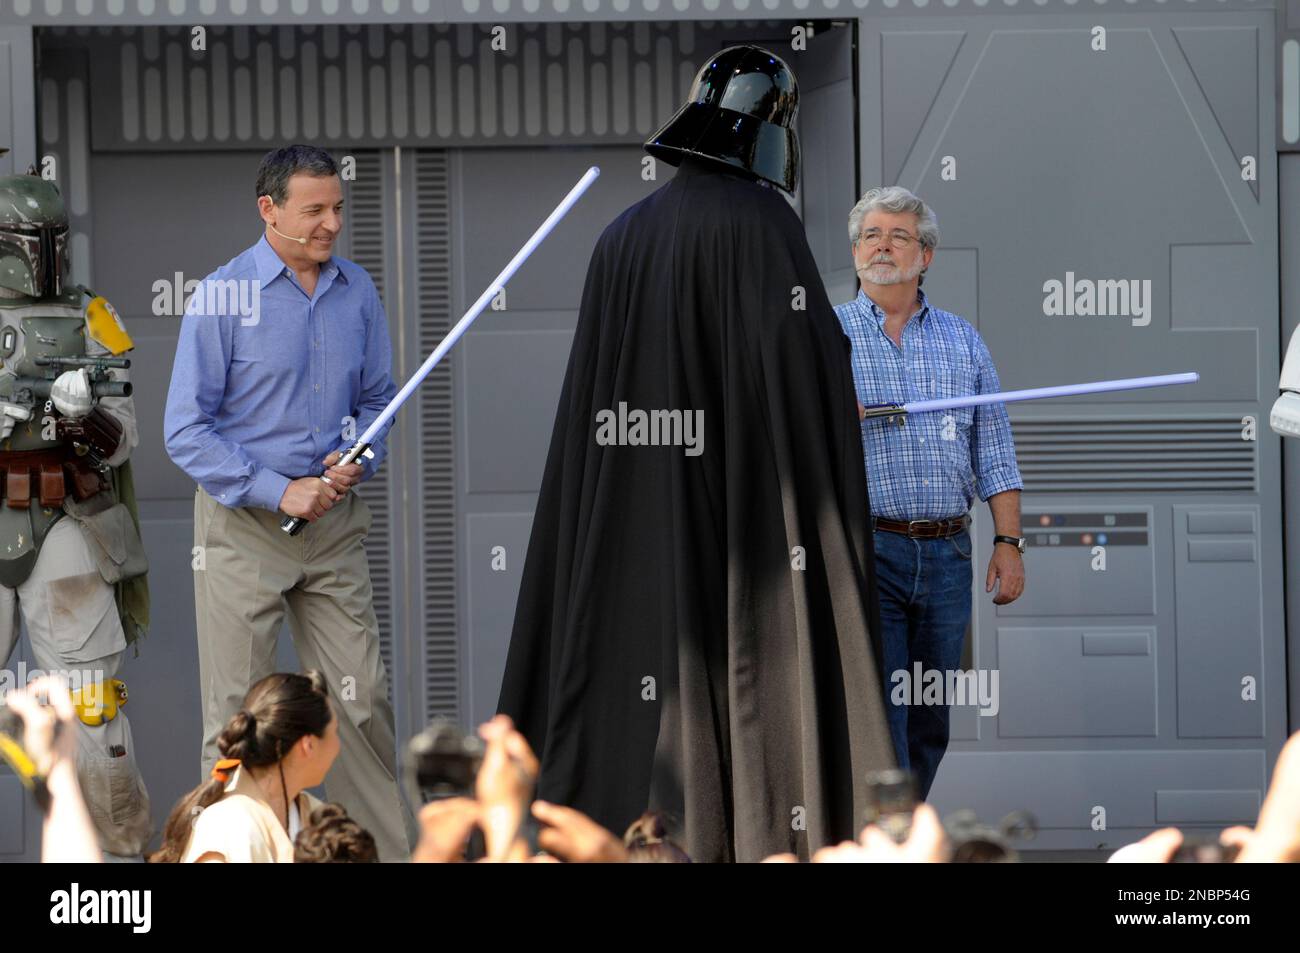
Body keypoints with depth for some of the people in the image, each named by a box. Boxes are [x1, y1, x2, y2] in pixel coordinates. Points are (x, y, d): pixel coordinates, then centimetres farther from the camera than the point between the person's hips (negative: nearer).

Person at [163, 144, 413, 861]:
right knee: (238, 715, 2)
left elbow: (377, 397, 17)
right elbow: (186, 430, -10)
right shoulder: (222, 296, -10)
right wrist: (277, 492, -17)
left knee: (363, 701, 5)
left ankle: (389, 849, 14)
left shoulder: (356, 291, 5)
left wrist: (360, 459, -5)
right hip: (242, 528, -4)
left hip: (335, 524, 4)